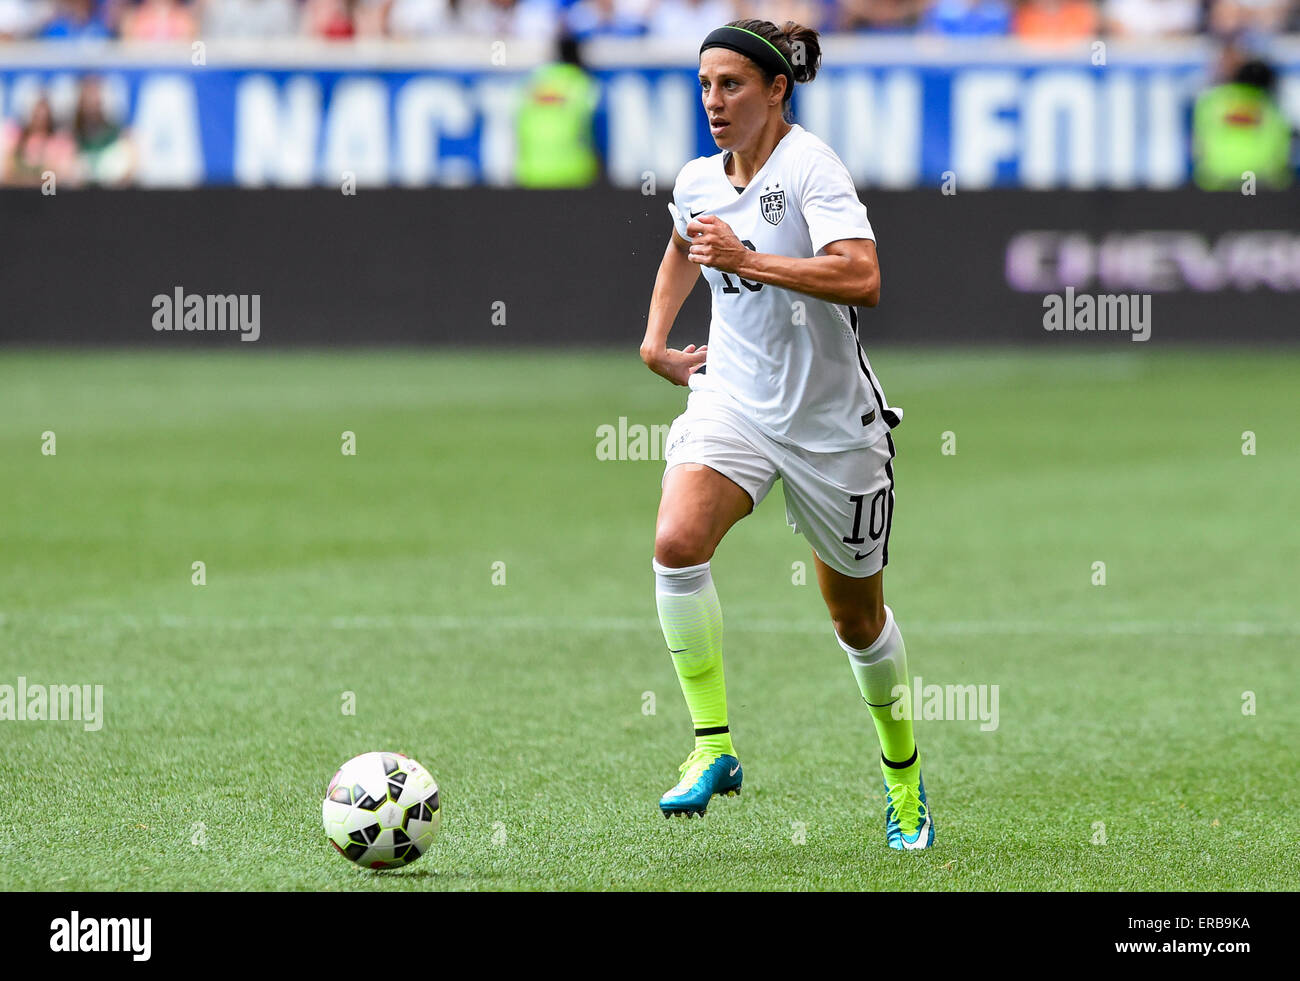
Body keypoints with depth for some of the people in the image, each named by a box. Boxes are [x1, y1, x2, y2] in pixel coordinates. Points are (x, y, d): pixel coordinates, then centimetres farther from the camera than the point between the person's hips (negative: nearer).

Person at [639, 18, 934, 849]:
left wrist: (747, 260, -33)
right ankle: (714, 746, -19)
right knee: (677, 542, -26)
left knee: (858, 622, 10)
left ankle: (905, 781, 35)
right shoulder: (699, 181, 4)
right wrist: (656, 342, 19)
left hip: (833, 423, -4)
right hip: (734, 398, 4)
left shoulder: (810, 166, -17)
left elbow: (861, 278, -32)